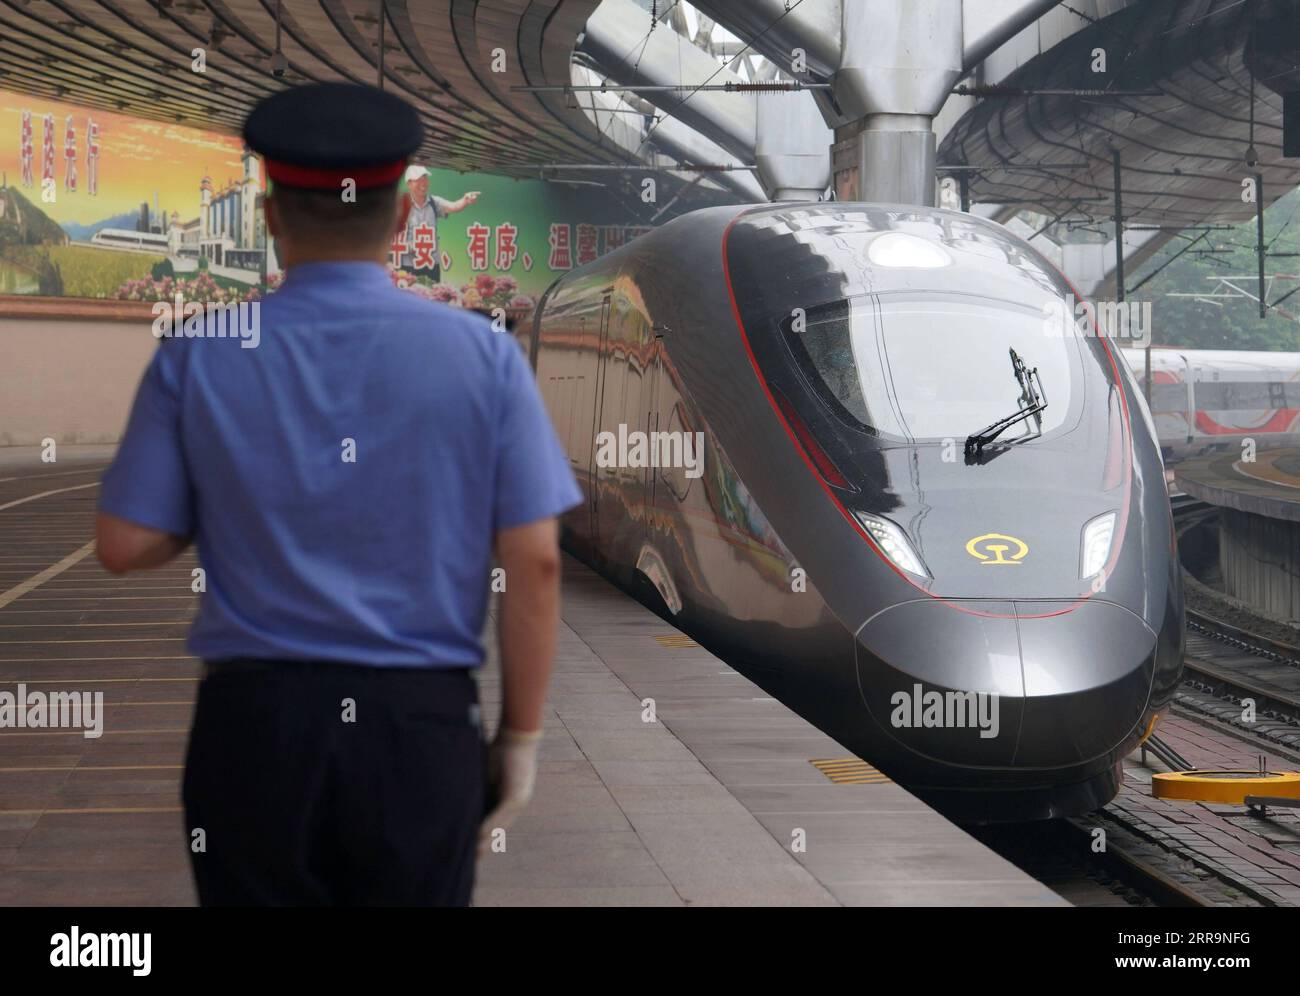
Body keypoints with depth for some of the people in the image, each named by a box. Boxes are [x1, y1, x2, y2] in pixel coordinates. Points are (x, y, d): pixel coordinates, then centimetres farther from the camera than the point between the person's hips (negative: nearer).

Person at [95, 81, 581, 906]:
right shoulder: (483, 355, -3)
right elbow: (535, 564, -4)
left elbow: (126, 546, 0)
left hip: (254, 716, 0)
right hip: (423, 723, 0)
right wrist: (522, 735, 4)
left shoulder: (196, 357, -2)